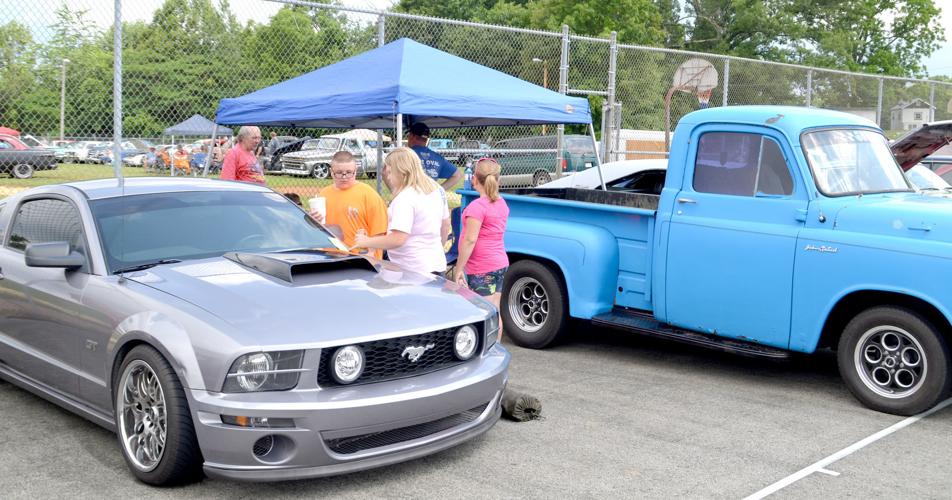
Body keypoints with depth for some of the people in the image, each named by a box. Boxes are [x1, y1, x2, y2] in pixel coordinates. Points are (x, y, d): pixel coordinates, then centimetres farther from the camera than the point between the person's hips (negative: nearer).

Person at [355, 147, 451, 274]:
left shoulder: (405, 198, -19)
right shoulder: (436, 189, 8)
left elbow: (398, 239, -25)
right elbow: (445, 225, 19)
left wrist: (367, 242, -14)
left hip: (413, 270, -9)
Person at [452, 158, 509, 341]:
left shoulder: (477, 206, -17)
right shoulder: (501, 204, 9)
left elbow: (470, 240, -20)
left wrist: (459, 268, -15)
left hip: (482, 269, -9)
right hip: (500, 264, 9)